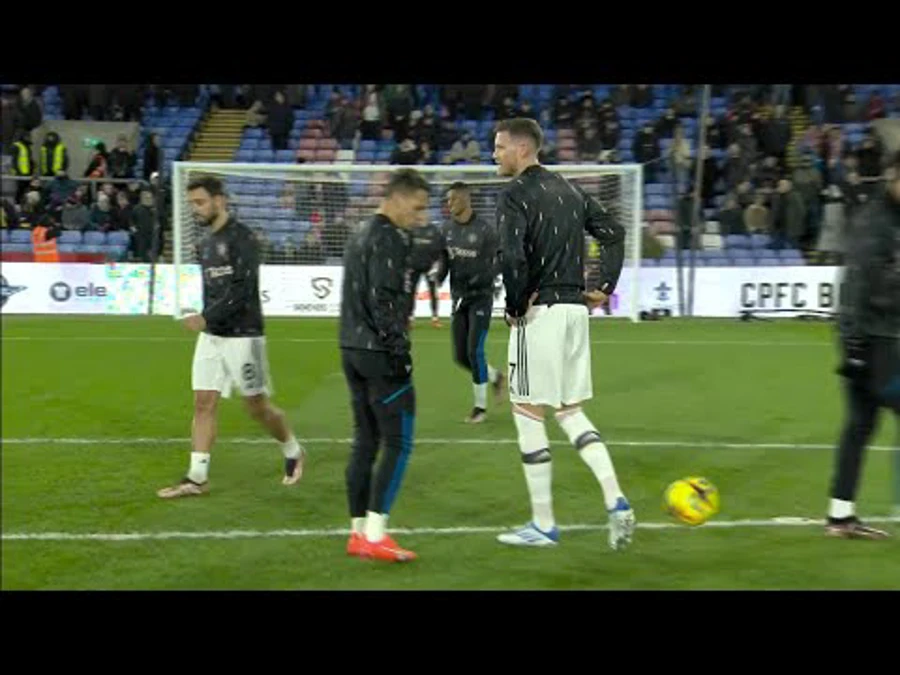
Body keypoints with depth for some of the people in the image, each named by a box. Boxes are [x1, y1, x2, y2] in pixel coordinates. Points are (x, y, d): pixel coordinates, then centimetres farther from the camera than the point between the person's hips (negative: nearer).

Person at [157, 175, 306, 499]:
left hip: (243, 335, -7)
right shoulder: (205, 244, 12)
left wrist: (207, 317, -24)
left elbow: (242, 289, -20)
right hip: (211, 336, 7)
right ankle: (197, 478, 4)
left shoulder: (241, 237, -12)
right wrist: (206, 322, 18)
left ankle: (293, 452, 26)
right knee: (203, 403, 1)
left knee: (257, 406, 2)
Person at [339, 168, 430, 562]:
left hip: (352, 350, 10)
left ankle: (358, 532, 15)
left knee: (365, 441, 12)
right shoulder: (390, 239, -12)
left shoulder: (360, 237, 19)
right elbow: (382, 301, -19)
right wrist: (400, 350, -17)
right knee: (398, 443, -6)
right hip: (380, 353, -10)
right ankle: (375, 535, -9)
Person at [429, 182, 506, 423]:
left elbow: (497, 264, -10)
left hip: (480, 297, -5)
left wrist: (478, 278, -25)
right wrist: (437, 273, -14)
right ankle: (494, 376, 34)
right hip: (459, 298, 6)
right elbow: (443, 258, 7)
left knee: (474, 351, -10)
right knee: (460, 356, 6)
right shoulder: (447, 229, 5)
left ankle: (480, 406, 5)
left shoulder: (485, 229, -11)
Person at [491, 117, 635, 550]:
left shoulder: (514, 195, -11)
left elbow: (512, 256, -24)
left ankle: (543, 526, 9)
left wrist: (515, 307, -11)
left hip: (541, 313, -8)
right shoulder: (568, 190, 14)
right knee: (570, 412, 17)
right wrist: (605, 287, 13)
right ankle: (616, 503, 5)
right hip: (576, 309, 8)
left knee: (528, 414, 3)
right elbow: (613, 232, 16)